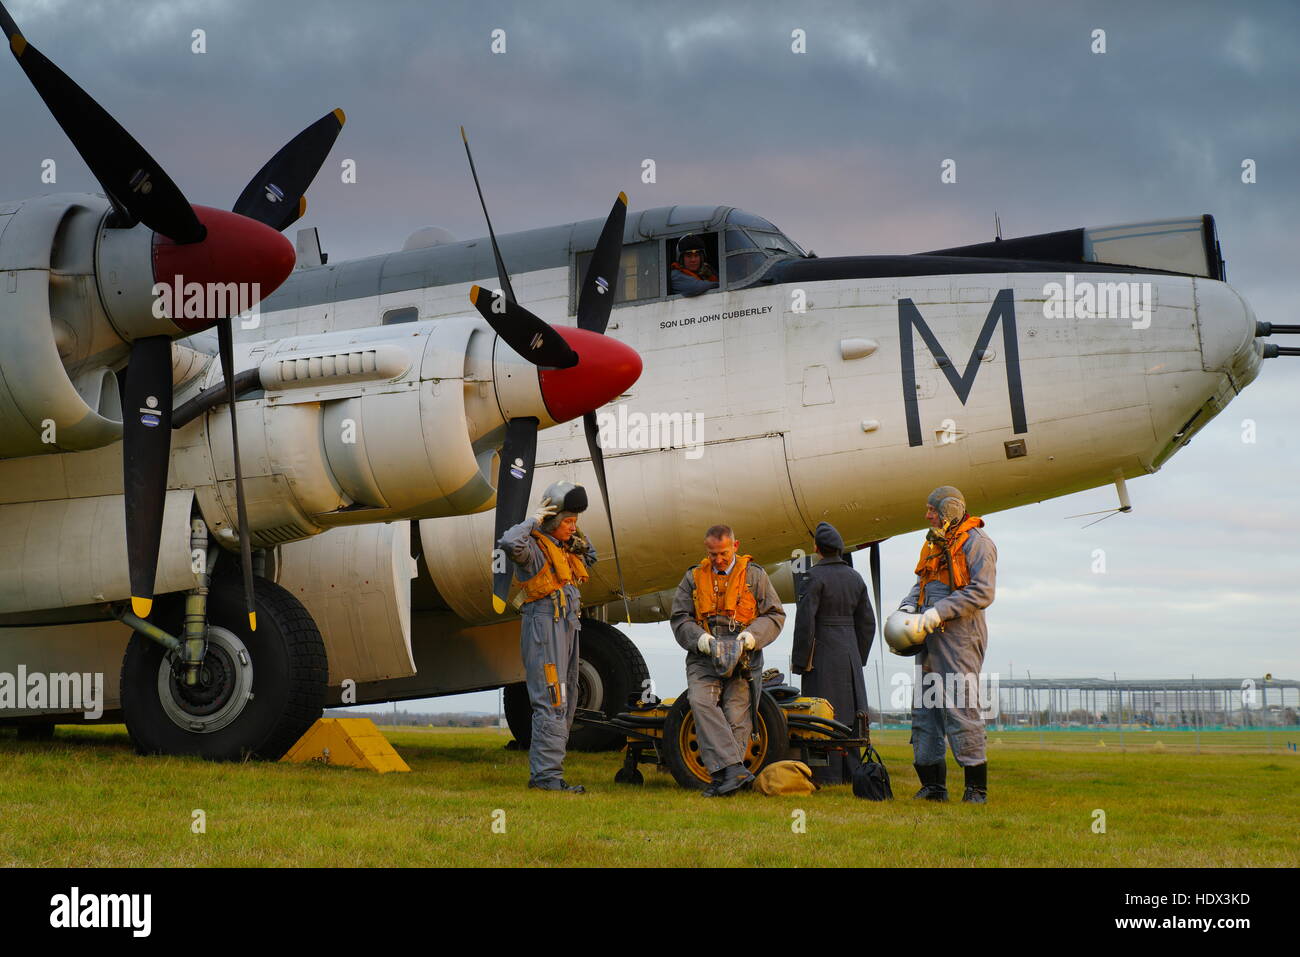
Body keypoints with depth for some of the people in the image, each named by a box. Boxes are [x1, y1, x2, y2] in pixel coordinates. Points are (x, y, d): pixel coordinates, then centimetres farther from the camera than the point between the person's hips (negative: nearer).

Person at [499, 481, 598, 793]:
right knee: (552, 703, -13)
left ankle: (541, 772, 16)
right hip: (544, 625, -10)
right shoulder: (535, 547, -10)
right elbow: (510, 543, -32)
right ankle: (547, 775, -12)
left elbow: (590, 558, 37)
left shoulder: (566, 548, 16)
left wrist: (577, 535, 20)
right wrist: (534, 520, -18)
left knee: (566, 702, 11)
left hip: (567, 626, 10)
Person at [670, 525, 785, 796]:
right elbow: (679, 618, 11)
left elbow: (775, 615, 8)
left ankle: (723, 778, -6)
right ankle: (734, 768, -33)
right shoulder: (694, 577, 14)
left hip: (742, 658, -1)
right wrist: (698, 638, -9)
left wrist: (753, 635, -11)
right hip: (703, 657, 1)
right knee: (701, 702, -24)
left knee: (736, 715, -10)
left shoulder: (754, 575, 9)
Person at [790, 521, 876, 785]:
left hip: (822, 653, -6)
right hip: (850, 652, 6)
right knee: (850, 710, 11)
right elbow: (867, 622, 12)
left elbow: (805, 620, -16)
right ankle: (852, 771, 14)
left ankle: (827, 775, -5)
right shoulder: (855, 578, 9)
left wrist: (799, 661, -10)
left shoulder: (815, 576, -11)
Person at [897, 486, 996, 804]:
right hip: (931, 635, 9)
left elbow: (982, 593, -15)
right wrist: (909, 606, 4)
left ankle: (977, 786, -6)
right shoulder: (934, 542, 20)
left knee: (960, 706, -11)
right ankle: (932, 784, 12)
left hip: (960, 635, -9)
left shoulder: (976, 542, -6)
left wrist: (938, 612, -20)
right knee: (925, 708, 7)